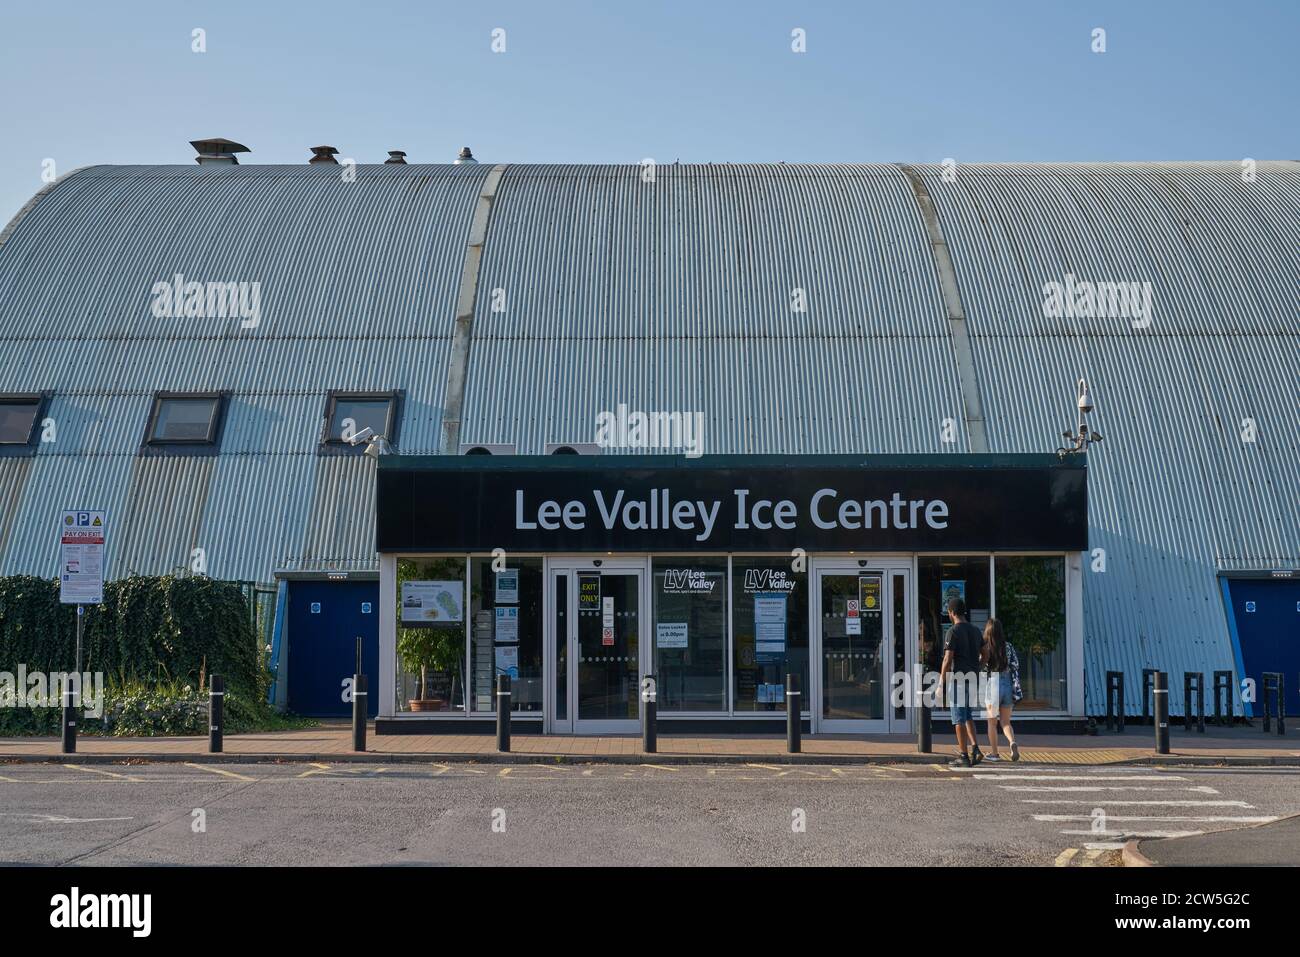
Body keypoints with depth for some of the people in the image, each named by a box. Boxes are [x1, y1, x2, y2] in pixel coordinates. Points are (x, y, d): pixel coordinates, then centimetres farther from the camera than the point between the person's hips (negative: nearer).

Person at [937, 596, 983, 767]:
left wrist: (941, 684, -12)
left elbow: (948, 660, -15)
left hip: (957, 679, -7)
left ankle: (964, 756, -1)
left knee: (959, 718, -1)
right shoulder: (975, 631, 11)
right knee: (967, 716, 19)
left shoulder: (953, 632, -12)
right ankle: (975, 748, 3)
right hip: (973, 679, 7)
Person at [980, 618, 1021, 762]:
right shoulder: (1008, 647, 1)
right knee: (1005, 722, 12)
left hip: (992, 686, -2)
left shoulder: (984, 648, -7)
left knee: (992, 722, 13)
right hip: (1008, 686, 2)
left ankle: (994, 753, 17)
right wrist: (1016, 690, 1)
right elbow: (1015, 668, -1)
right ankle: (1013, 742, -16)